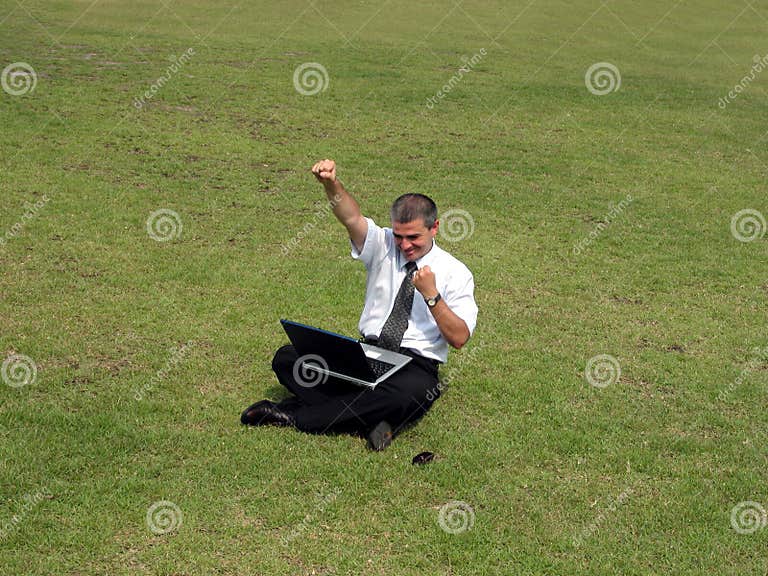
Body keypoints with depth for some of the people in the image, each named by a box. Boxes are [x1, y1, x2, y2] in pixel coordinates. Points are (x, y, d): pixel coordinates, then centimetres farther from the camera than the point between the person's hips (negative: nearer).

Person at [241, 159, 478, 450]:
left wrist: (431, 295, -18)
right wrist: (331, 184, -33)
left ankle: (293, 415, -28)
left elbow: (459, 338, -7)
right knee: (286, 358, -15)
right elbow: (351, 217, -13)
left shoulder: (455, 273, 1)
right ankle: (368, 418, -27)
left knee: (407, 394, -41)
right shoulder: (382, 246, 8)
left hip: (415, 365, -3)